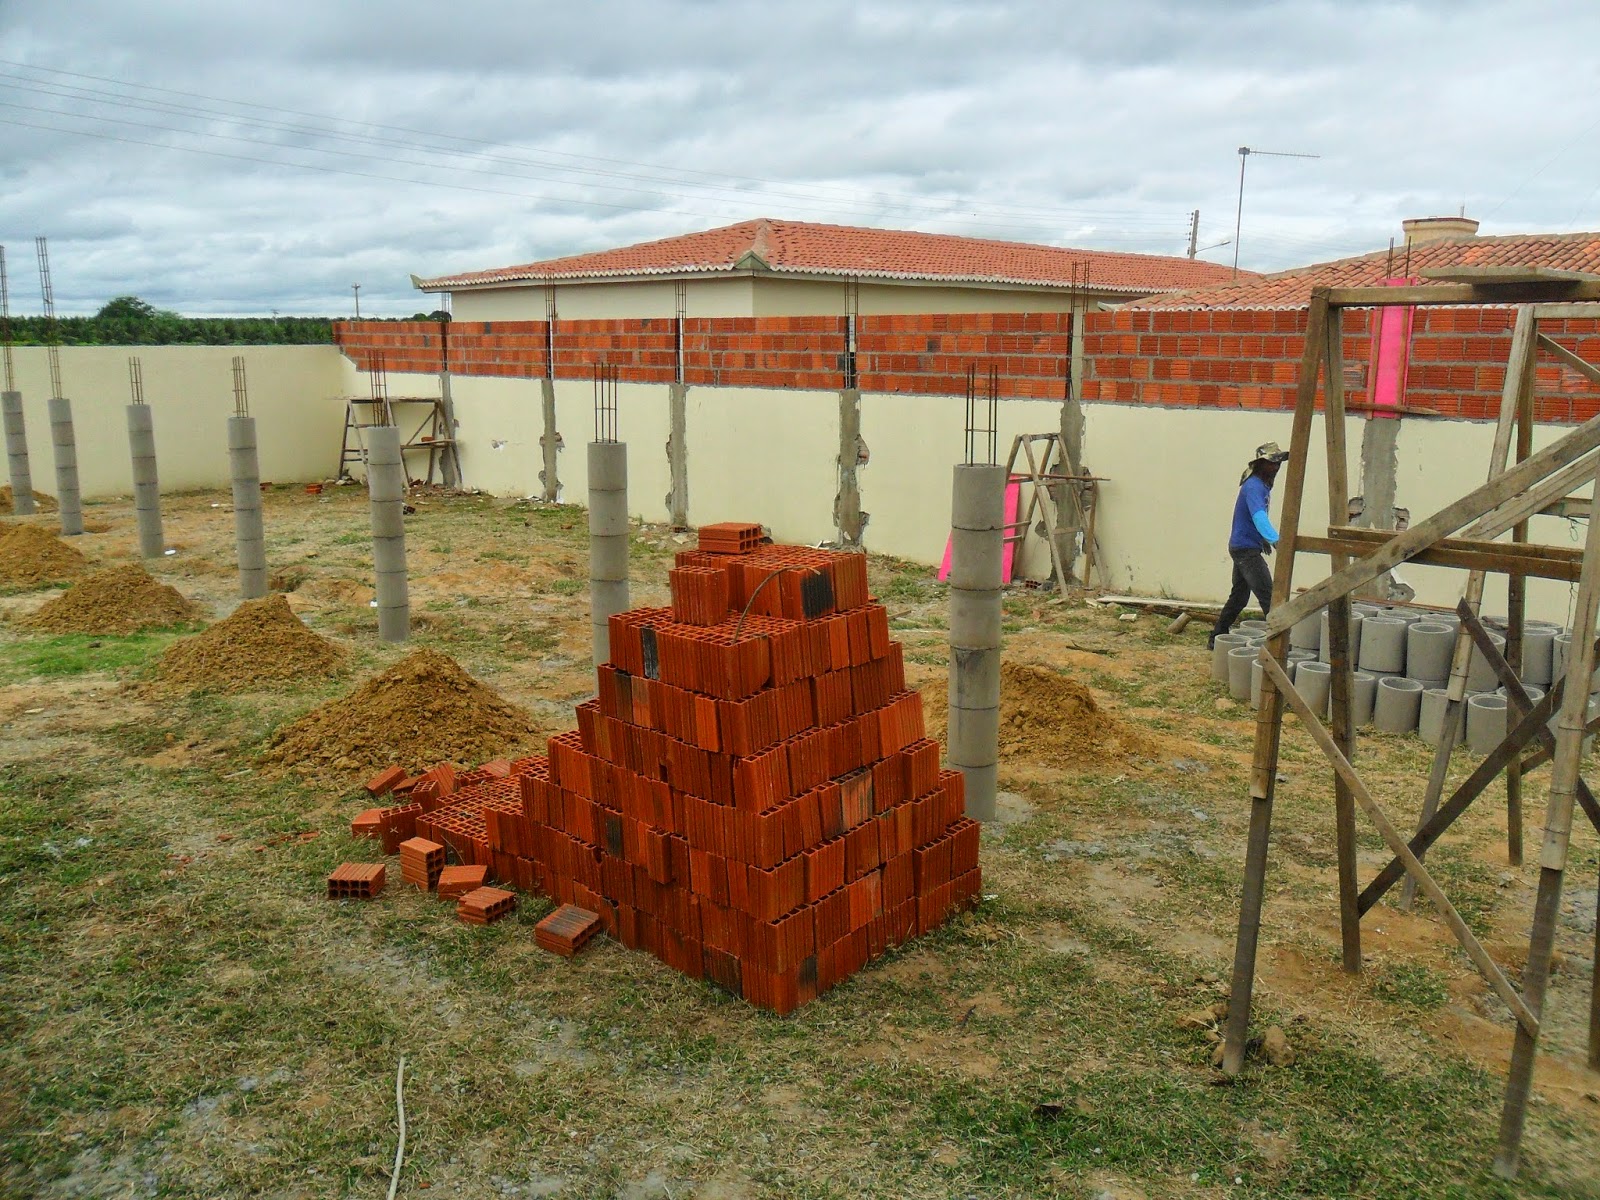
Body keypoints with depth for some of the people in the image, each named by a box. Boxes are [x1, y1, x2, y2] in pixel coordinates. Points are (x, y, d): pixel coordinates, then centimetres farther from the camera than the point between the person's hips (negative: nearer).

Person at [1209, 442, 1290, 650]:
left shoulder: (1262, 485, 12)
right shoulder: (1254, 487, -19)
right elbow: (1258, 516, -35)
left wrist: (1263, 539, 29)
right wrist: (1274, 539, -48)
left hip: (1242, 548, 11)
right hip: (1246, 549, -11)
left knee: (1239, 596, 17)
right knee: (1268, 596, -13)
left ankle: (1216, 638, 25)